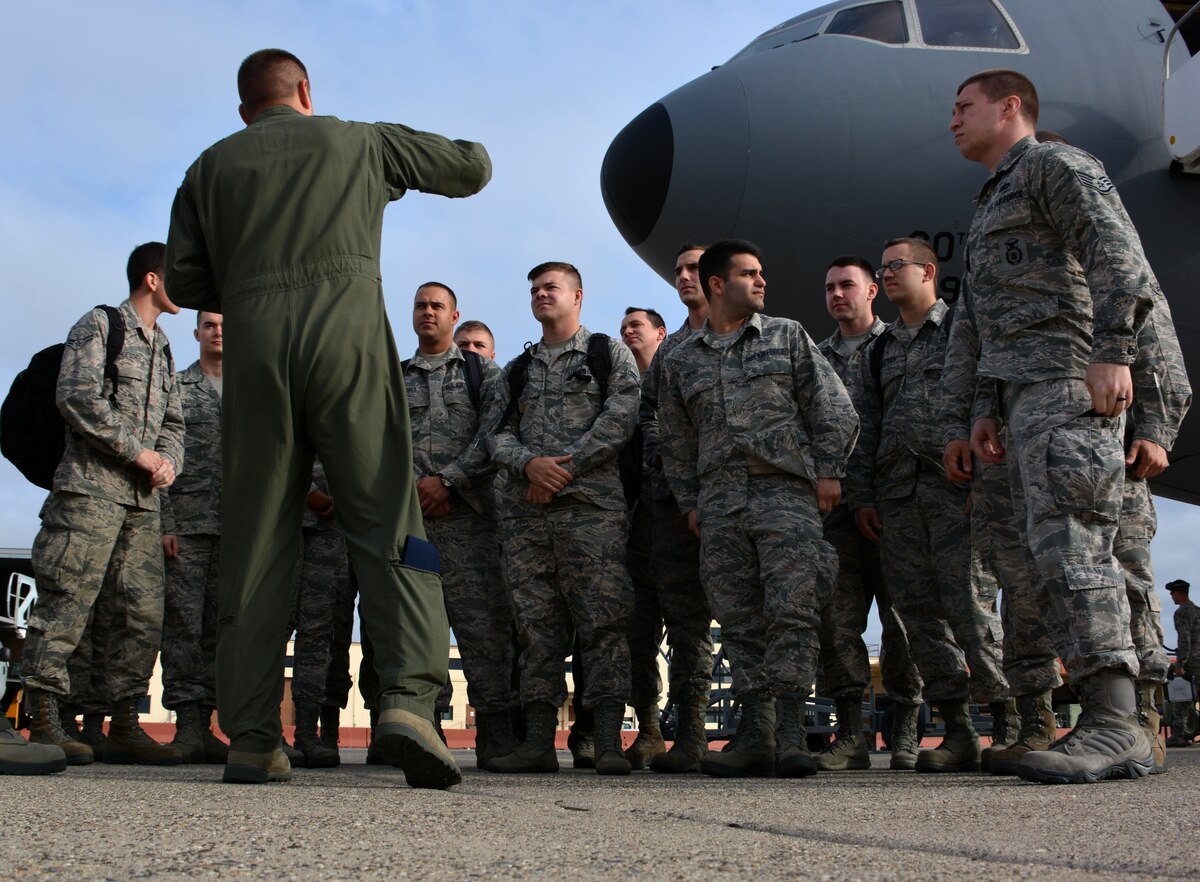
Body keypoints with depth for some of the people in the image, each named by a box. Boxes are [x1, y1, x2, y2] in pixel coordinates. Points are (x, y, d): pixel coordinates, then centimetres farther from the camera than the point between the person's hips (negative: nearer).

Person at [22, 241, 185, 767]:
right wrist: (137, 451, -12)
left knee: (144, 612, 2)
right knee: (67, 605, -9)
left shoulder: (161, 348, 24)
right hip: (91, 487, -7)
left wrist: (169, 460, 1)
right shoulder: (100, 325, 1)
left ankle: (125, 728, 7)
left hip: (142, 498, 8)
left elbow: (172, 421, 24)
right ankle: (44, 725, -5)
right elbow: (76, 396, -12)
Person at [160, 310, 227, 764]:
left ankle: (204, 723, 6)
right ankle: (187, 723, -6)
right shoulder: (176, 387, 9)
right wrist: (165, 522, -9)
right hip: (187, 520, -3)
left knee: (218, 626, 3)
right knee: (184, 623, -6)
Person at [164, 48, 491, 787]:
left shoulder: (212, 167, 20)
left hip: (254, 348, 2)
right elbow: (474, 167, 24)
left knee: (257, 547, 4)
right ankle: (409, 697, -24)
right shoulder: (363, 142, 17)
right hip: (349, 337, -2)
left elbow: (185, 281, 14)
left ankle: (252, 736, 0)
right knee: (388, 526, -5)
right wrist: (407, 167, 43)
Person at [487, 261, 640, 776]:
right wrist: (530, 463, -10)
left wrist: (565, 467, -11)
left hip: (591, 505, -4)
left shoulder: (610, 354, 11)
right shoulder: (516, 370, 23)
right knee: (537, 625, 0)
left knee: (602, 621, -10)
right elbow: (499, 435, 12)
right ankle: (539, 741, 1)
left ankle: (609, 743, -11)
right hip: (523, 512, 4)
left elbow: (619, 420, -3)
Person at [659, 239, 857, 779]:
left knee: (791, 609, -11)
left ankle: (790, 730, -8)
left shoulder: (787, 337, 12)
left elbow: (833, 409, 8)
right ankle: (754, 734, 5)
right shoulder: (682, 360, 17)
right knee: (739, 621, 2)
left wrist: (829, 472, -1)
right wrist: (689, 502, 12)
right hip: (720, 502, 3)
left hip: (786, 492, -2)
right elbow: (676, 441, 20)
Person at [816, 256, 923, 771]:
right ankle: (851, 734, 0)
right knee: (837, 618, -4)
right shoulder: (816, 357, 21)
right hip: (837, 502, 4)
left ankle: (906, 733, 4)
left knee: (902, 616, -3)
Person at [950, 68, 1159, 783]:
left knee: (1071, 543, -18)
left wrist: (1113, 352, -25)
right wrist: (992, 410, 21)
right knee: (1058, 551, 3)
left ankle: (1116, 723, -21)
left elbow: (1118, 252, -14)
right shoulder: (999, 199, 31)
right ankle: (1110, 727, 2)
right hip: (1028, 388, 10)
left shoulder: (1056, 164, 2)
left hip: (1069, 381, -10)